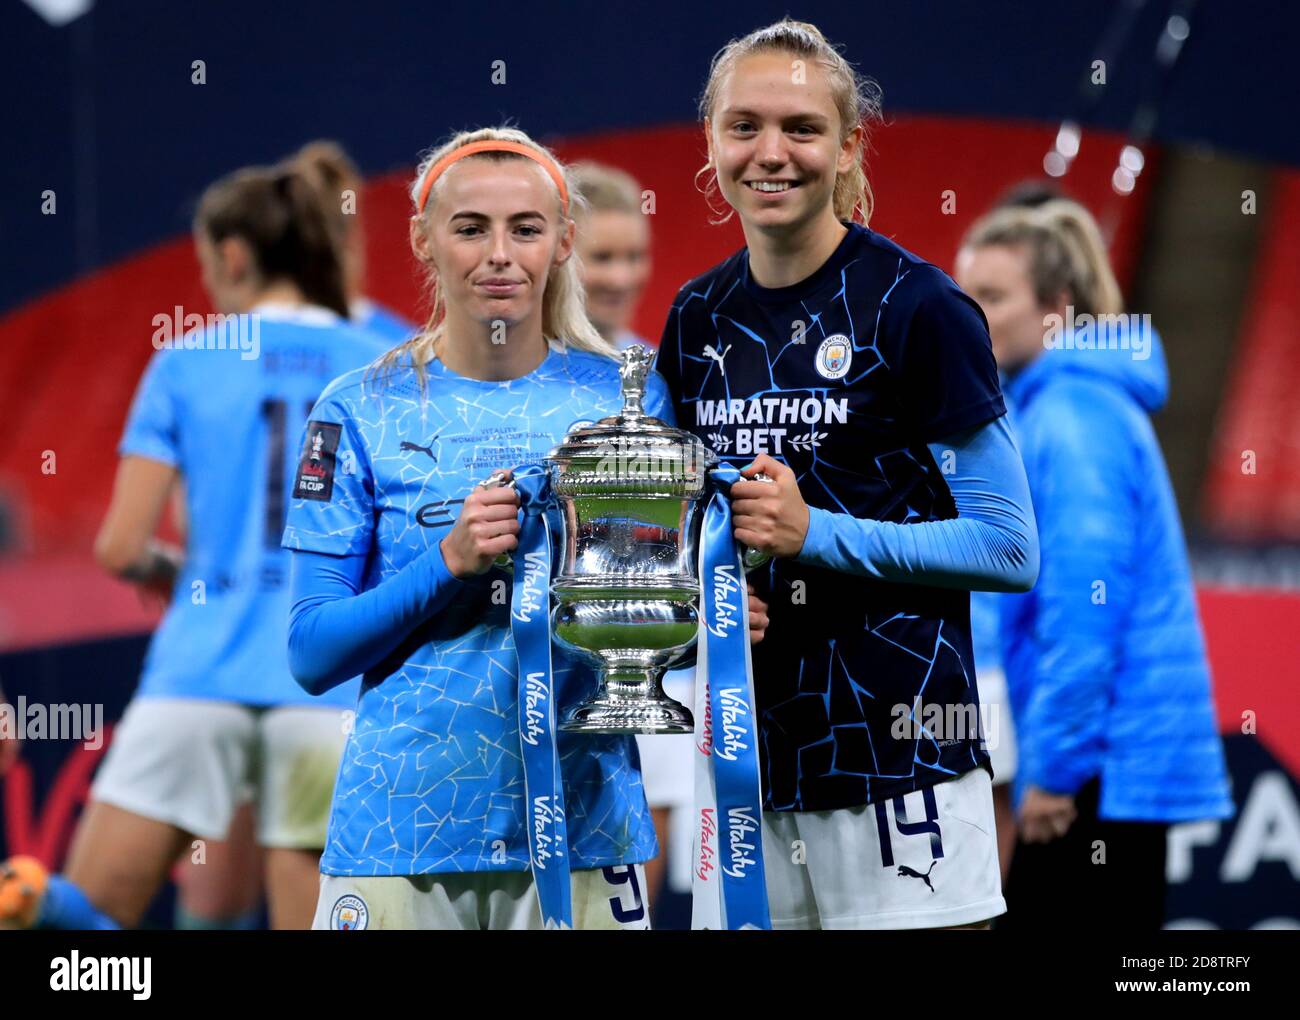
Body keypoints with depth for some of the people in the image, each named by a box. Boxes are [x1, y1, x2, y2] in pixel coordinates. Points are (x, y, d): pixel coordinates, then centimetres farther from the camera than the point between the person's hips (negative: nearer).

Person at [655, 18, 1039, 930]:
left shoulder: (917, 307, -8)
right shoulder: (699, 320, 10)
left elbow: (1008, 548, -9)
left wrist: (814, 532, -17)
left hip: (895, 749, -5)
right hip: (745, 747, 5)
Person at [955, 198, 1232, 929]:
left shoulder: (1074, 418, -15)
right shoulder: (1050, 408, 16)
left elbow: (1084, 604, -20)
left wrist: (1056, 762, -19)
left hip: (1107, 759, -10)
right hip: (1118, 757, 10)